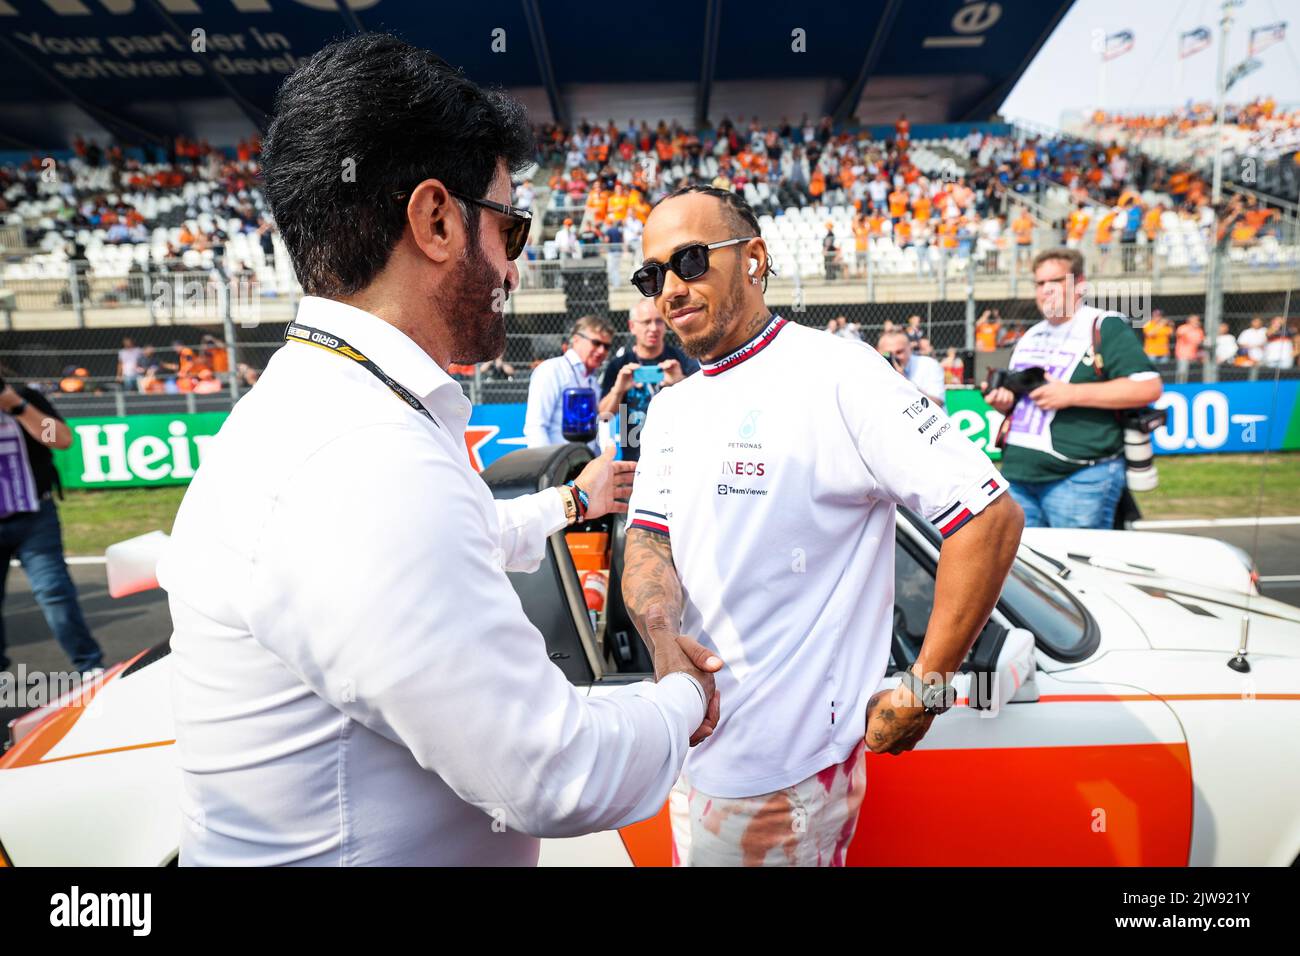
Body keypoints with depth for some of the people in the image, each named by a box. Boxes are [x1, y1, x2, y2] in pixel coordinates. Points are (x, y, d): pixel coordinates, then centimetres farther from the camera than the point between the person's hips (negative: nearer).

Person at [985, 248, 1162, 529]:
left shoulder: (1106, 328, -2)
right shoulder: (1029, 337, 20)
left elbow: (1148, 387, -12)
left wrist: (1072, 394, -17)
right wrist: (1005, 402, 6)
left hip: (1080, 478, -7)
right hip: (1017, 474, 7)